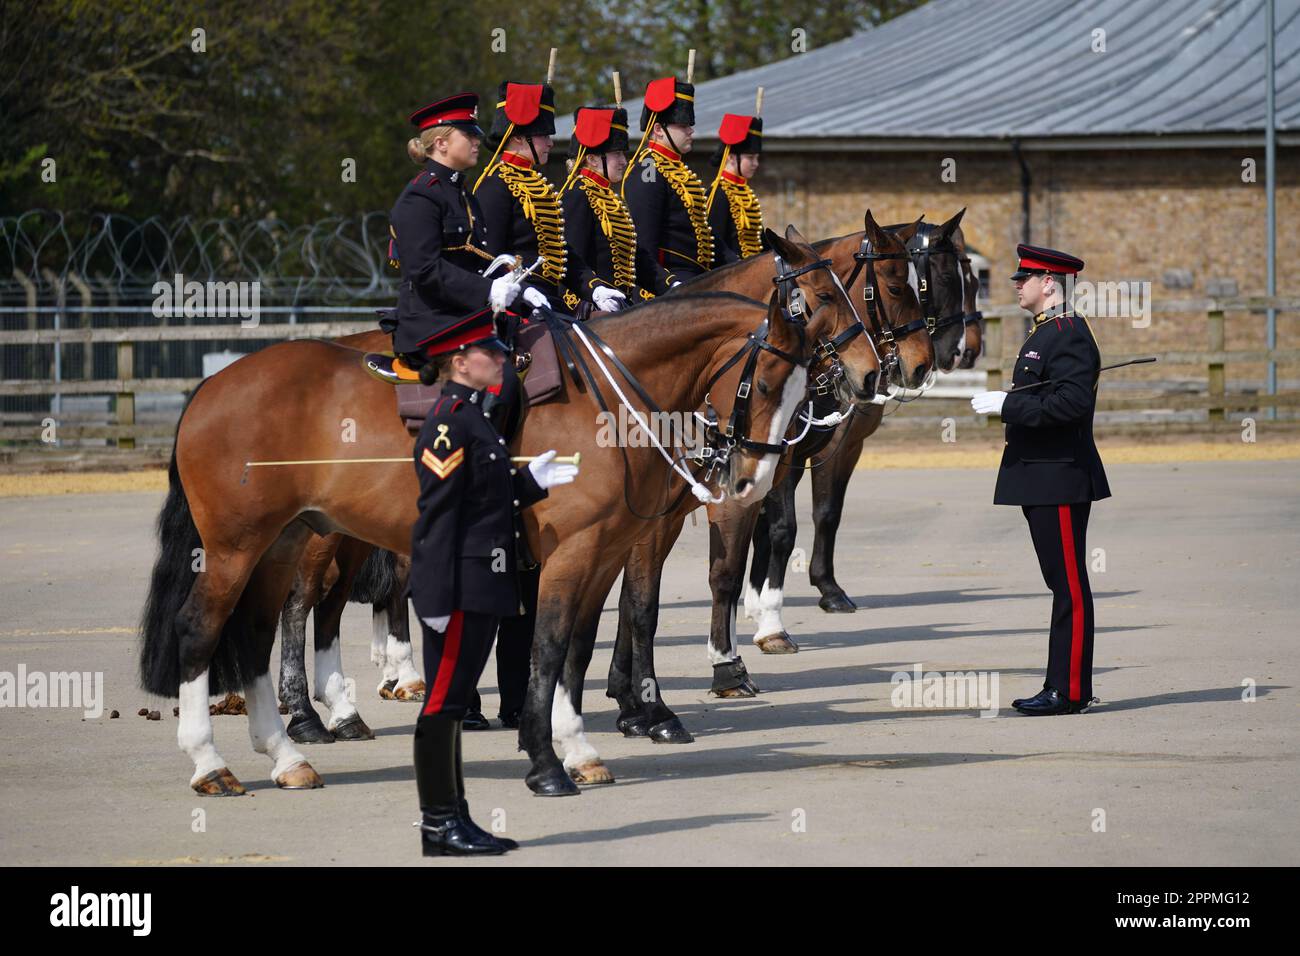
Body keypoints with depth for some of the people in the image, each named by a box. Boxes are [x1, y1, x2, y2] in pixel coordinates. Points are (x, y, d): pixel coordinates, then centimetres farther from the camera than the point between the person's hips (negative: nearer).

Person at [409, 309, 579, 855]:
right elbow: (438, 512, -19)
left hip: (480, 586, 10)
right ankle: (439, 825, -3)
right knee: (443, 702, -5)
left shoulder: (472, 418, 17)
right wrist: (437, 597, -22)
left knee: (453, 702, 12)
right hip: (461, 586, -10)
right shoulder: (450, 421, -14)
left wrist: (532, 482, 6)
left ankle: (455, 821, 17)